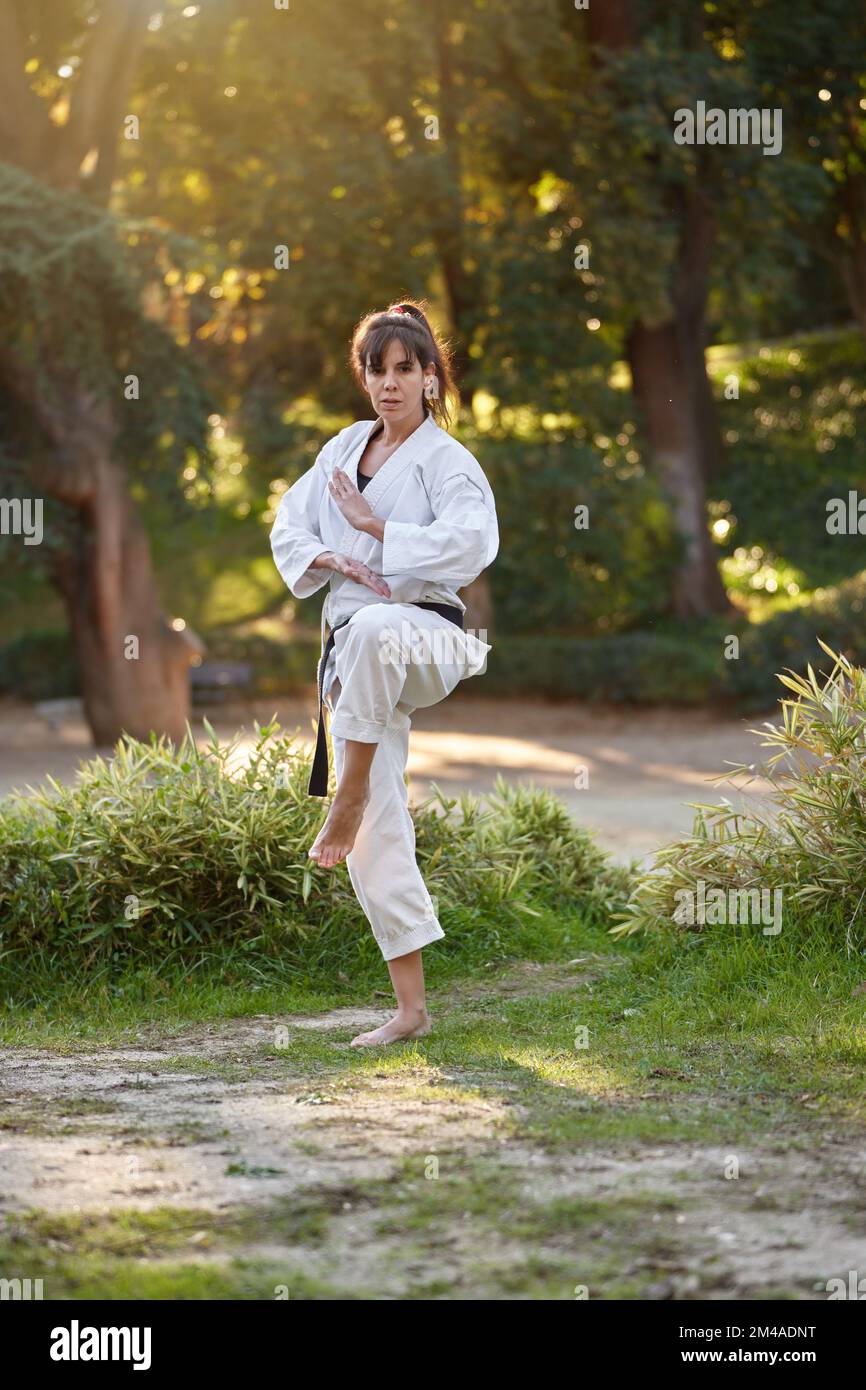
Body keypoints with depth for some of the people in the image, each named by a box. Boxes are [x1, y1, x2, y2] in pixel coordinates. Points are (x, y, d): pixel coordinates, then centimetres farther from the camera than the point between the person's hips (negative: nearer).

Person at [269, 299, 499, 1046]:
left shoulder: (448, 461, -2)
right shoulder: (343, 450, 15)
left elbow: (472, 542, -19)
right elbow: (290, 527, 16)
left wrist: (377, 529, -14)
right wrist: (332, 560, -5)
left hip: (428, 633, -6)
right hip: (352, 644, 6)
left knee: (374, 632, -44)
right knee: (380, 832, 1)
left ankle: (350, 800, -29)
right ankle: (412, 1007, 6)